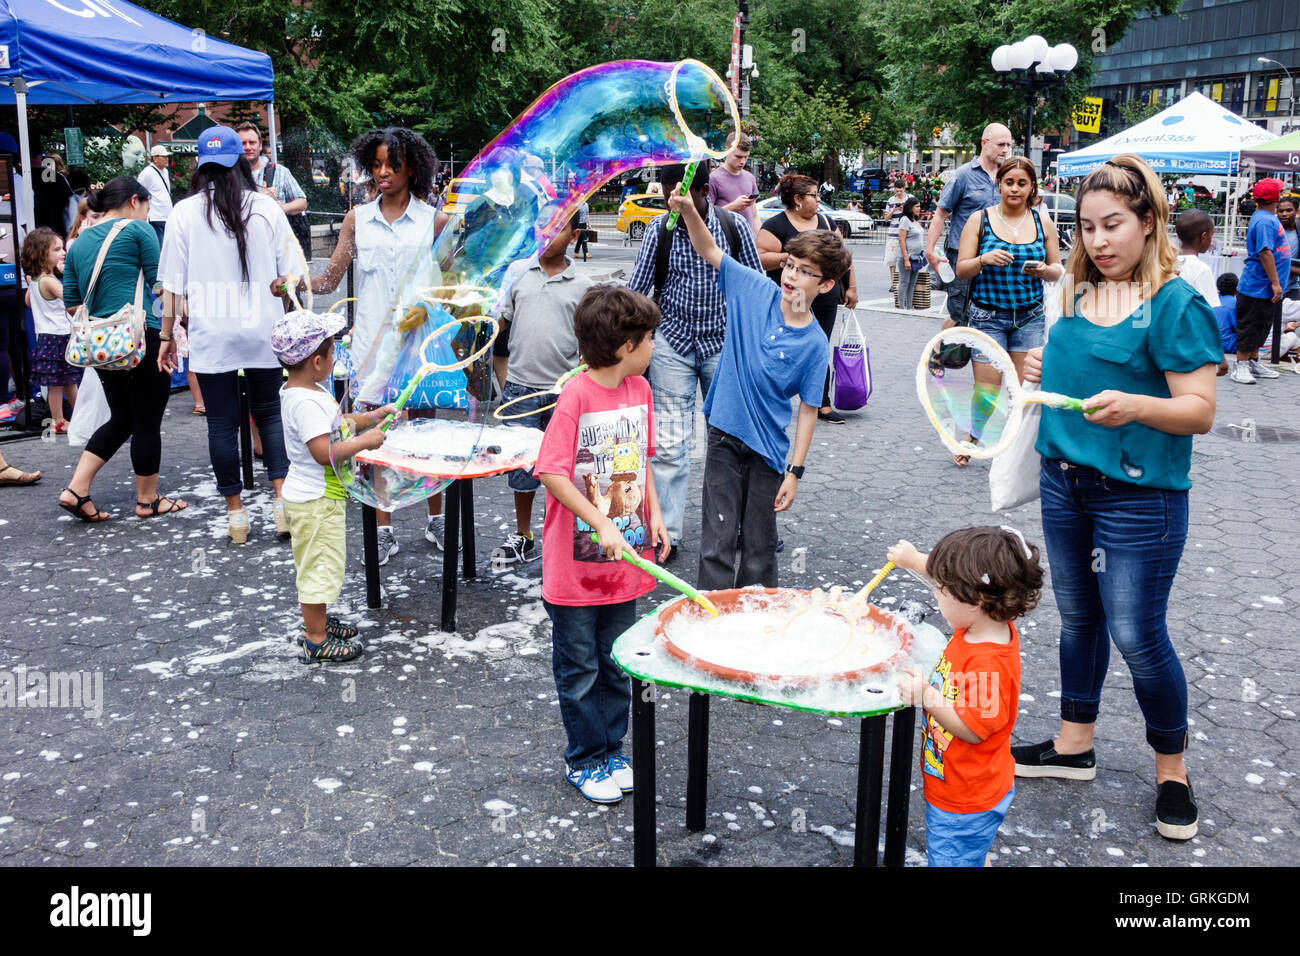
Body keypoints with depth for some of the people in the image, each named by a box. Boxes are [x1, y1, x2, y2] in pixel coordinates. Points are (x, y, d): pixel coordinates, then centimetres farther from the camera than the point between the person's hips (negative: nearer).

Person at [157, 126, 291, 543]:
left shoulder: (184, 213, 0)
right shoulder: (267, 208, 1)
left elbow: (172, 285, 1)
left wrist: (167, 336, 8)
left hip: (211, 334, -1)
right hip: (264, 331, 1)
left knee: (222, 422, 6)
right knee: (270, 414, 12)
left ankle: (235, 512, 12)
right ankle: (282, 498, 2)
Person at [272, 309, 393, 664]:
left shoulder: (301, 391, 8)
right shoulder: (307, 402, -26)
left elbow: (333, 423, 21)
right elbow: (324, 452, -31)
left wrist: (368, 418, 12)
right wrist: (364, 441, -23)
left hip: (314, 495, 11)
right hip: (316, 501, -11)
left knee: (318, 565, 22)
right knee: (320, 565, -1)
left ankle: (317, 622, 37)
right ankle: (316, 642, 9)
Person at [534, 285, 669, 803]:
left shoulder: (640, 389, 3)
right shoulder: (576, 396, -18)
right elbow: (553, 473, -21)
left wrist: (654, 515, 6)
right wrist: (601, 525, -24)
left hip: (626, 559, 6)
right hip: (578, 563, -6)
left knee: (617, 664, 18)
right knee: (579, 670, 10)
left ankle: (611, 749, 34)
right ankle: (584, 760, 26)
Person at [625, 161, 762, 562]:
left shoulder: (734, 226, -3)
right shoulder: (659, 229, -4)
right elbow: (636, 289, -2)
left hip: (724, 344, 1)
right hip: (672, 344, 0)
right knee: (669, 443, -3)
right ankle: (666, 532, 6)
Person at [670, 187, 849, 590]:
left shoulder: (815, 343, -11)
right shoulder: (754, 291, -5)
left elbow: (808, 410, -8)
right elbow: (709, 250, -2)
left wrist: (794, 472, -8)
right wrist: (688, 210, -21)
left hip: (768, 449, -1)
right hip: (725, 436, 1)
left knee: (759, 545, 13)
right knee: (717, 541, 2)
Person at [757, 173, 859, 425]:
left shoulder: (825, 222, 13)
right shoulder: (776, 225, -5)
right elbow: (761, 258, -15)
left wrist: (851, 287, 13)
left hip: (825, 303, 5)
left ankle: (823, 404, 14)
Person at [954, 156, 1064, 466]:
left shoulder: (1043, 224, 7)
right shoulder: (980, 220, 0)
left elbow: (1058, 269, 13)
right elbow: (961, 270, -2)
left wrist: (1044, 271, -10)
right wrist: (983, 260, -22)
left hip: (1030, 316, 2)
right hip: (988, 315, -2)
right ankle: (972, 440, 18)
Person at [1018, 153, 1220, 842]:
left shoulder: (1175, 302, -12)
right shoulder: (1080, 294, 8)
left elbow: (1200, 410, -16)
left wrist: (1135, 406, -33)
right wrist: (1044, 373, 4)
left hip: (1138, 496, -7)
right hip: (1065, 481, 7)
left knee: (1137, 636, 0)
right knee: (1078, 620, 17)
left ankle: (1172, 770, 22)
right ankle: (1074, 745, 33)